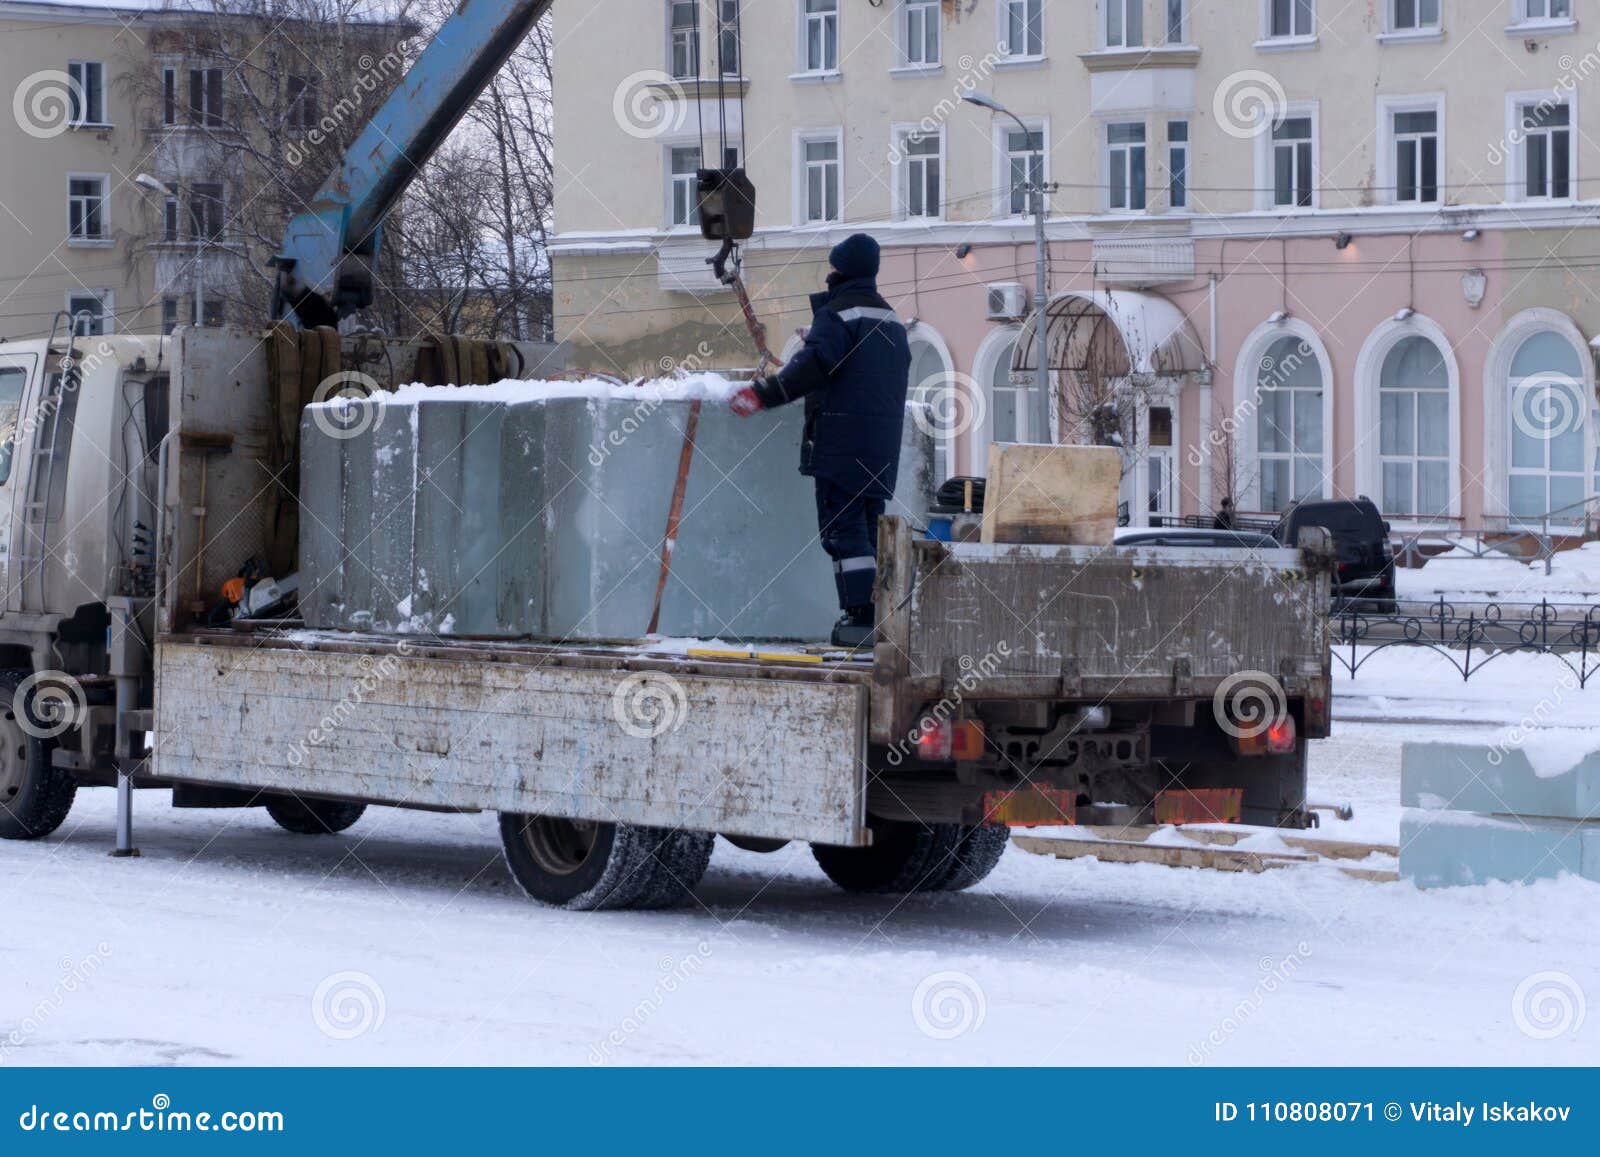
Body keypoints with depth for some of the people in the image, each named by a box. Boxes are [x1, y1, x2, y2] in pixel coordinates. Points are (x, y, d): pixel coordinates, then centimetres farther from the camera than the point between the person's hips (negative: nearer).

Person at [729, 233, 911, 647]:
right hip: (883, 446, 8)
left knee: (842, 526, -7)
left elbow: (814, 365, -22)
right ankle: (880, 617, 10)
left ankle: (861, 617, -15)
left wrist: (763, 394, -18)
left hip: (842, 442, -8)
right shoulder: (892, 321, 19)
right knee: (869, 525, 12)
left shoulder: (838, 314, -9)